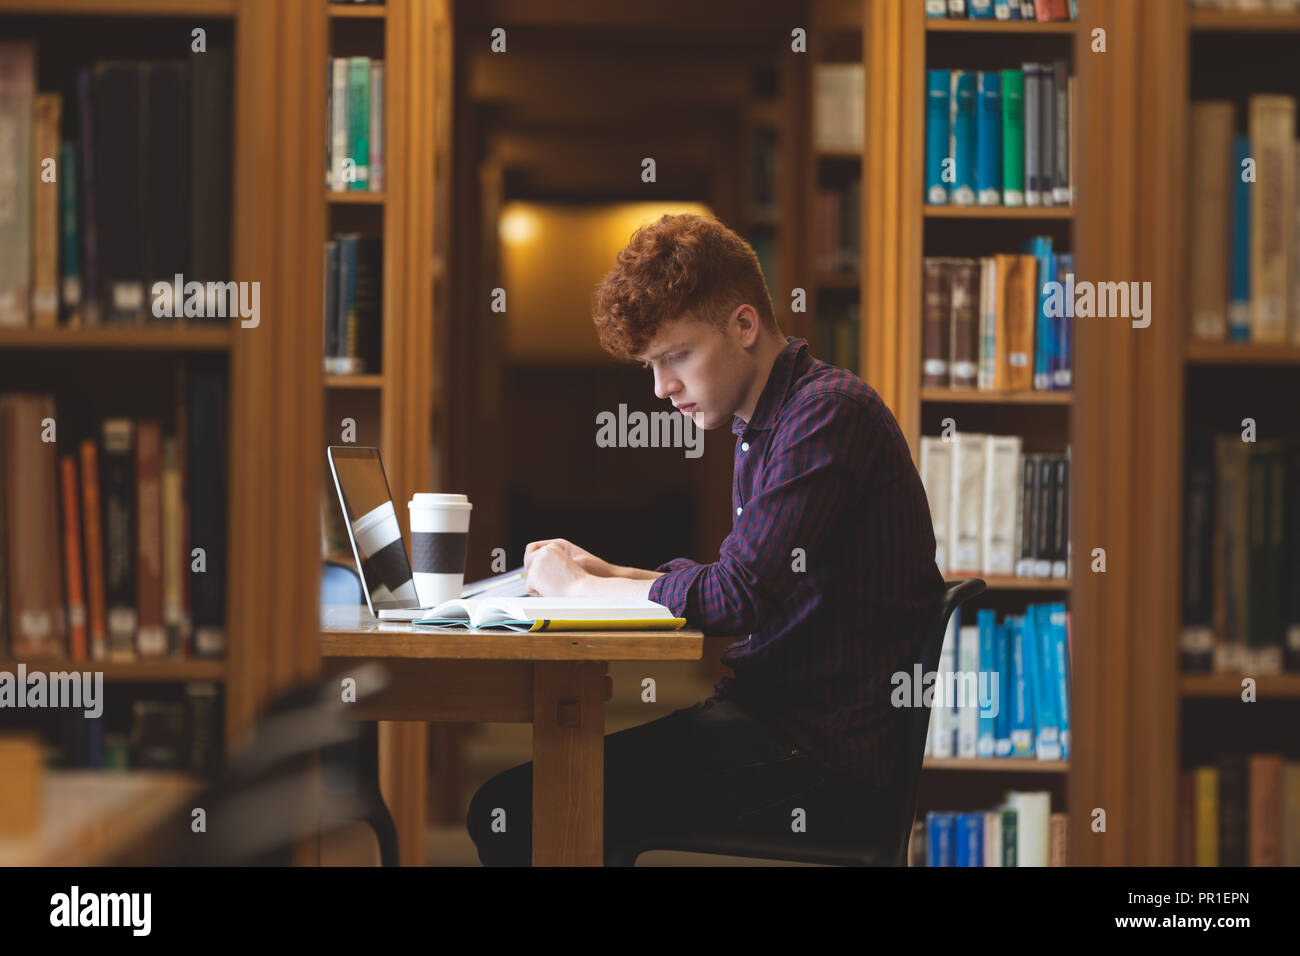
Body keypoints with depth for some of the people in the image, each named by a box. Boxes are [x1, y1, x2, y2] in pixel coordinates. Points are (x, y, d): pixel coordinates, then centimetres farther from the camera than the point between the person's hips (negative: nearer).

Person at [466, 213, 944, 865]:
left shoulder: (828, 411, -15)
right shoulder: (763, 423, 16)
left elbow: (736, 596, -22)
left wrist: (582, 589, -8)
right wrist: (610, 575, 11)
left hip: (831, 758, -10)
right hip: (771, 712, 10)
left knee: (513, 814, -18)